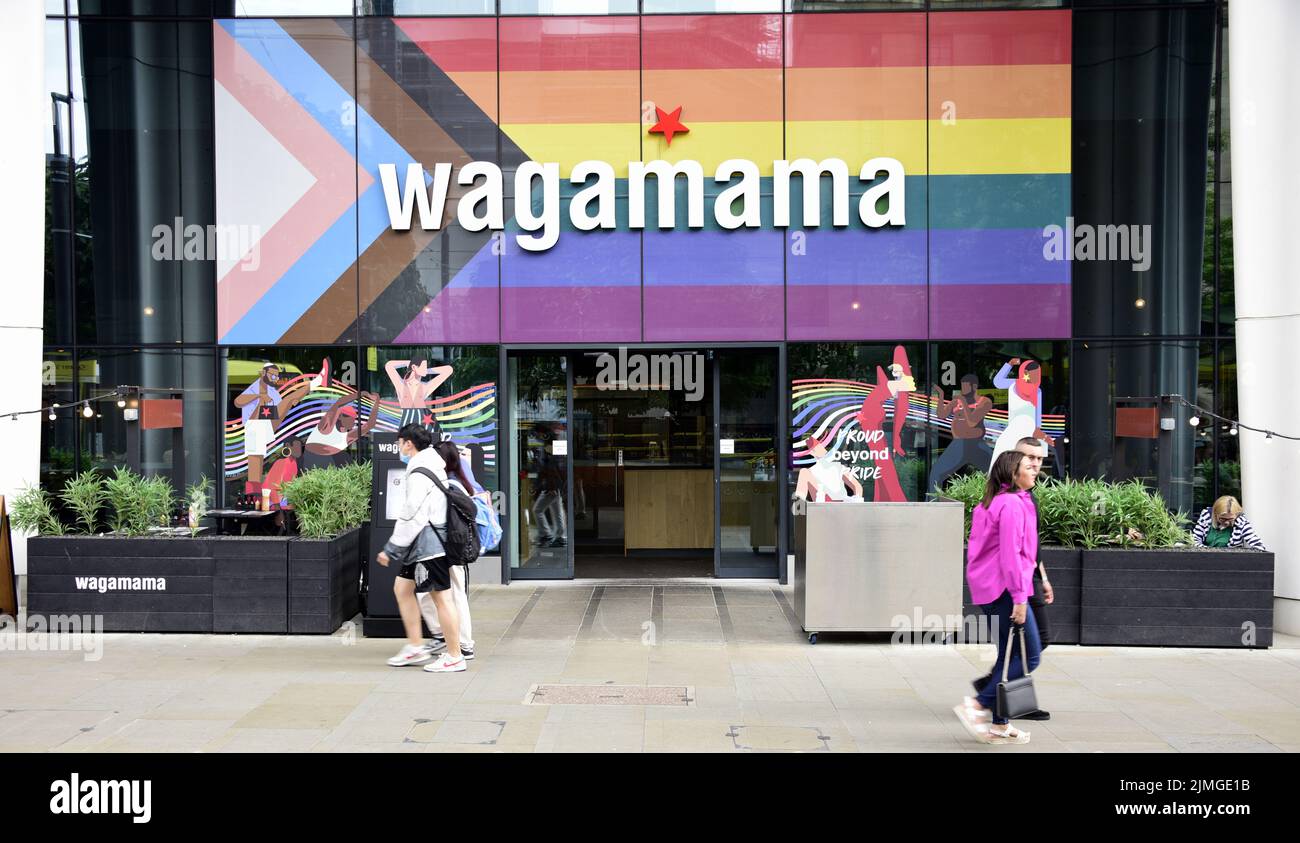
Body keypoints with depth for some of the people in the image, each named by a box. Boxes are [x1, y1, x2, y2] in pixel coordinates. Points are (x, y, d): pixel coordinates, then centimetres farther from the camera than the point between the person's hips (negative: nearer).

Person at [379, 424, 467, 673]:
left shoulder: (420, 473, -16)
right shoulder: (431, 466, 15)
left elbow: (412, 517, -20)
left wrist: (391, 549, -15)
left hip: (428, 543, -11)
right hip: (420, 544, 11)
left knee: (442, 596, -6)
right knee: (402, 587, 16)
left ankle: (455, 657, 0)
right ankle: (415, 647, 20)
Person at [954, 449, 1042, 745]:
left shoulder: (992, 503, 17)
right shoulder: (1013, 504, -13)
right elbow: (1010, 553, -20)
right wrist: (1019, 598, -20)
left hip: (987, 587, 10)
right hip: (1004, 588, -10)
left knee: (1011, 655, 13)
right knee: (1029, 657, -5)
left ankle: (999, 725, 14)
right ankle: (979, 705, -8)